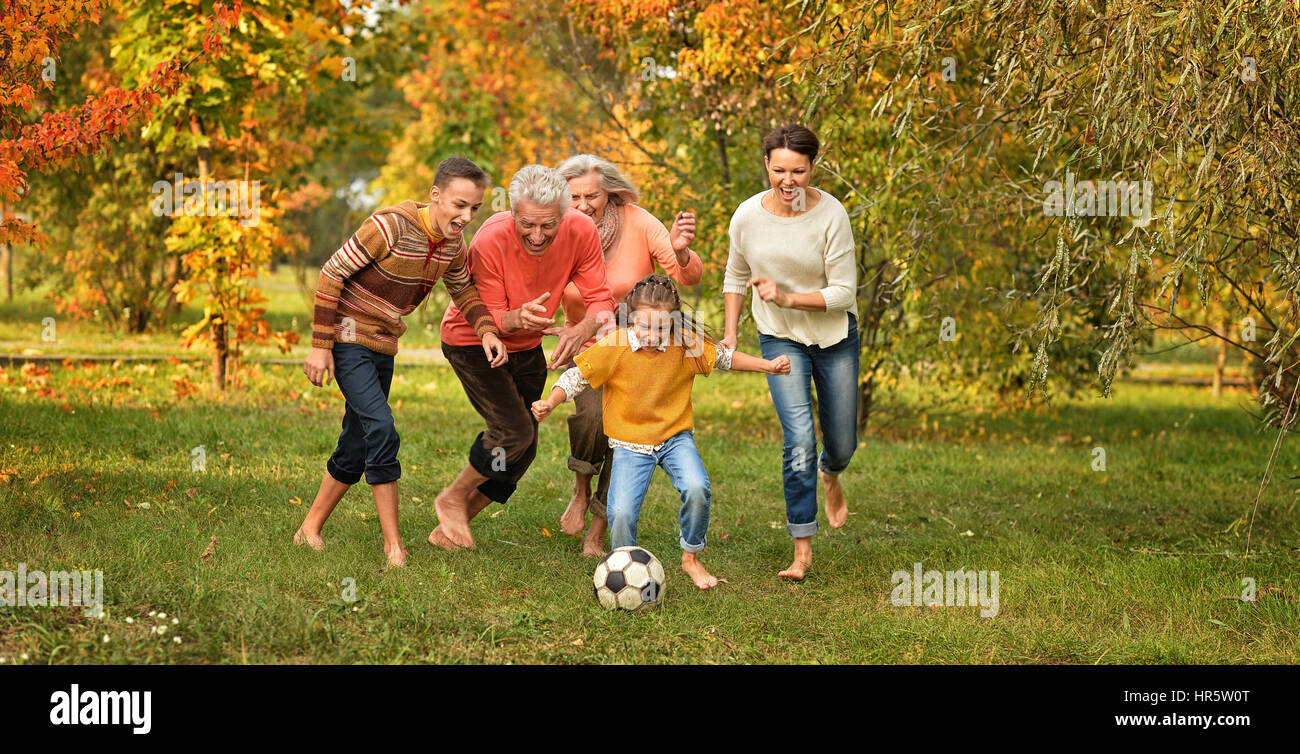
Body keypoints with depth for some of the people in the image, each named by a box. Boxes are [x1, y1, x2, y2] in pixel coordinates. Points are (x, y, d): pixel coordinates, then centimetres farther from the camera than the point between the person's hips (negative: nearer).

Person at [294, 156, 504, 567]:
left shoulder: (453, 244, -3)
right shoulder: (391, 226, -24)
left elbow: (463, 291, 16)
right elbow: (332, 274, -19)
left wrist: (487, 331, -4)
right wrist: (320, 346, -18)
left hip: (383, 344, 8)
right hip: (348, 334, -7)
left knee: (358, 443, 10)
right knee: (381, 429, -19)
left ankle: (310, 529, 25)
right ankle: (393, 545, -15)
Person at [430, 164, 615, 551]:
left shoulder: (581, 232, -23)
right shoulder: (491, 240, -33)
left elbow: (601, 300, -20)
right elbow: (488, 317, -26)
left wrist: (583, 328, -44)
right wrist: (519, 319, -49)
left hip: (526, 346, 6)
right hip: (472, 340, -5)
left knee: (520, 453, 7)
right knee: (515, 432, -20)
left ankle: (448, 530, 23)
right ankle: (452, 499, 5)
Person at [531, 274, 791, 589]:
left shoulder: (686, 344, -9)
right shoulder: (613, 347, -14)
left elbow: (724, 357, 6)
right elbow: (576, 377, -5)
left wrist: (767, 365, -1)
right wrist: (550, 403, -20)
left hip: (676, 436, 1)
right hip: (630, 443, -1)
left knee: (697, 488, -26)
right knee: (621, 513, -19)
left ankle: (691, 558, 1)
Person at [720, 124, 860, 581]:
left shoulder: (831, 214, -20)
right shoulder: (748, 216, -12)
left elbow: (843, 293, -17)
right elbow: (736, 277, 6)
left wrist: (786, 297, -27)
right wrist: (730, 333, 1)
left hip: (835, 337, 0)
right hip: (780, 338, 0)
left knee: (841, 445, 14)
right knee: (799, 439, -18)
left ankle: (830, 476, 54)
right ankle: (802, 547, -9)